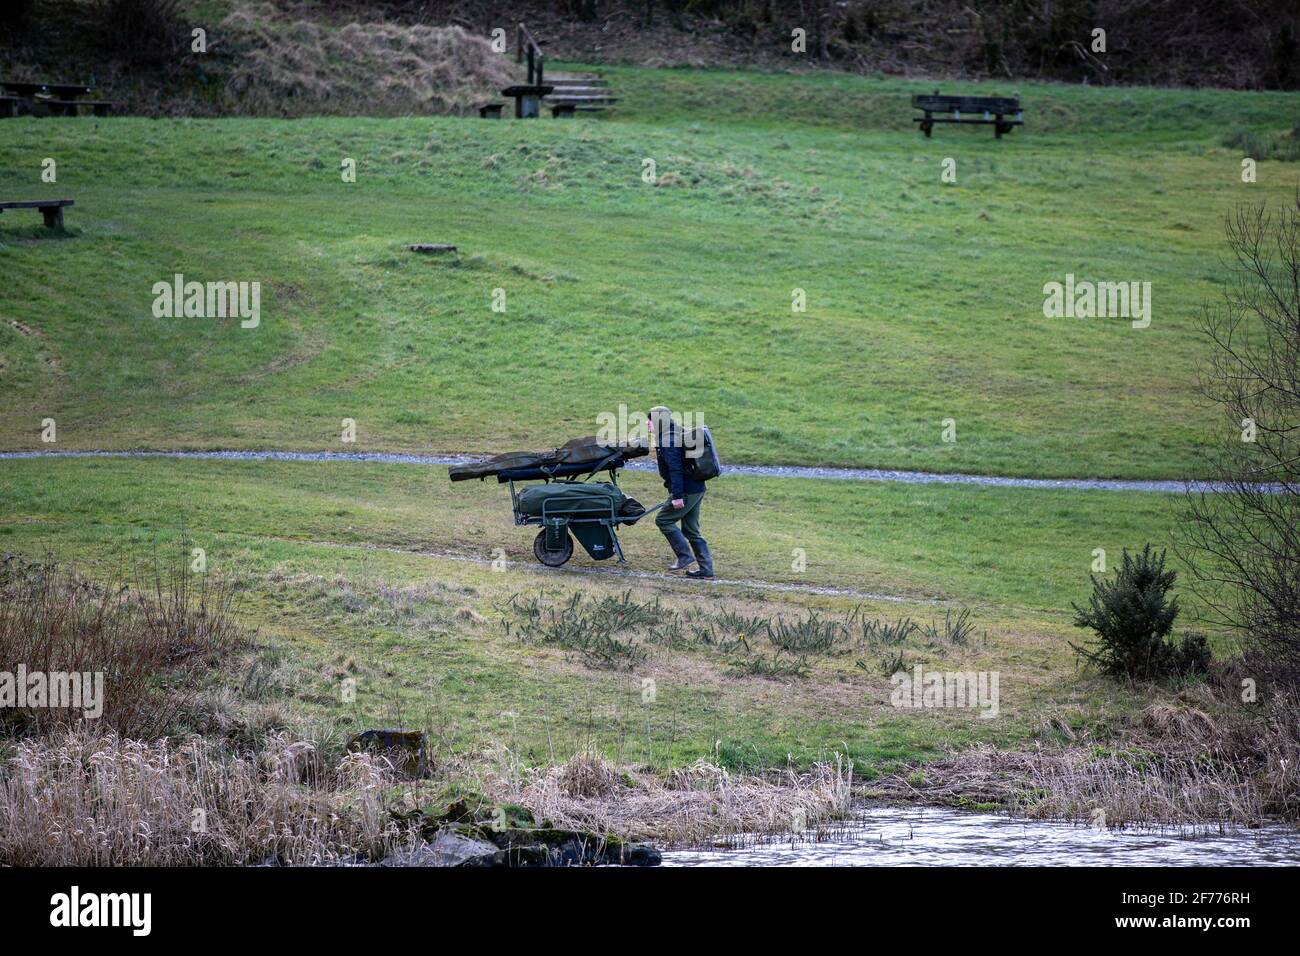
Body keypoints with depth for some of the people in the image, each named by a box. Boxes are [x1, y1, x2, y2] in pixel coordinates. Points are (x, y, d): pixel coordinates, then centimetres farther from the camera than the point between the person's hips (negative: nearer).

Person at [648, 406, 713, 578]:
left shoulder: (668, 442, -16)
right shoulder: (677, 436, 16)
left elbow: (675, 470, -24)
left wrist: (677, 496, -26)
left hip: (687, 491, -10)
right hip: (696, 489, 10)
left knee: (664, 520, -3)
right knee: (691, 530, 13)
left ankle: (685, 556, -3)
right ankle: (706, 569, 11)